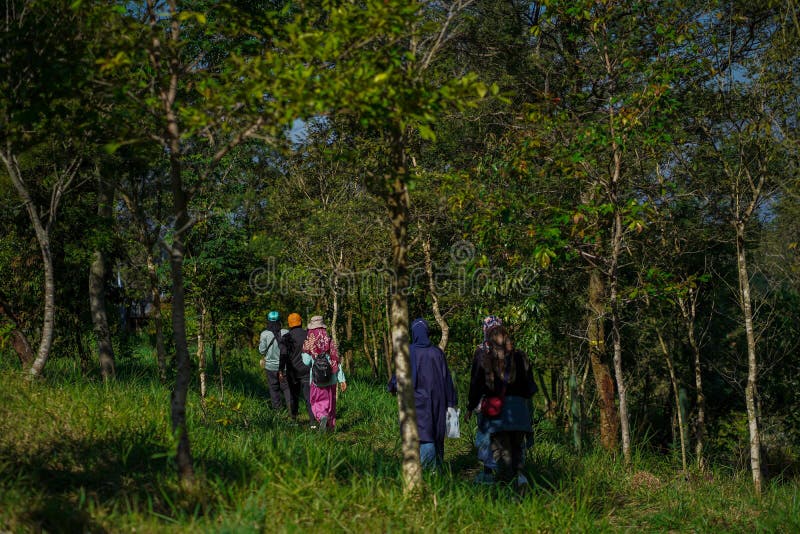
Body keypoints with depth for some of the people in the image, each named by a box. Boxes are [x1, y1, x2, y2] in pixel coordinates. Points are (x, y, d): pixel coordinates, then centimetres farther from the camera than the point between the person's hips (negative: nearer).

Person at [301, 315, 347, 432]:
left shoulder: (309, 344, -9)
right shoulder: (330, 342, -3)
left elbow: (307, 362, -13)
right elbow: (336, 362, -4)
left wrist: (304, 352, 6)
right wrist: (342, 380, -3)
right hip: (331, 379, 2)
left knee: (317, 402, 9)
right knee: (330, 402, 17)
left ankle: (322, 417, -19)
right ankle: (330, 425, 24)